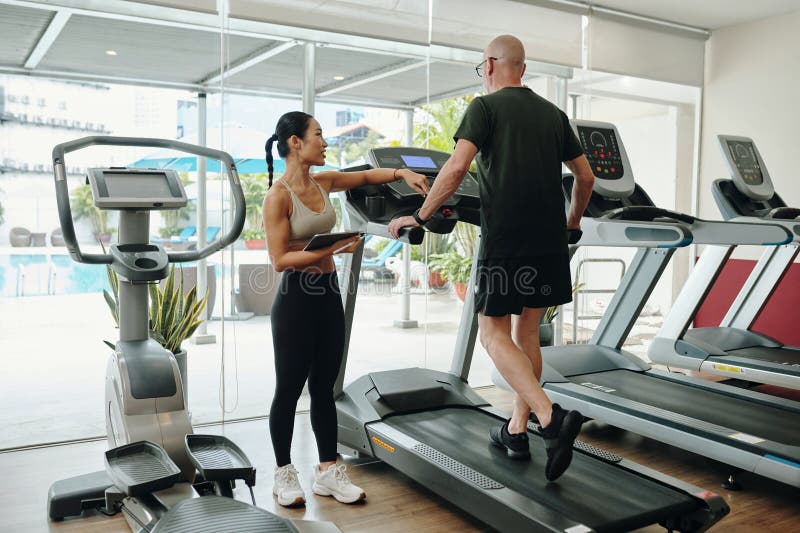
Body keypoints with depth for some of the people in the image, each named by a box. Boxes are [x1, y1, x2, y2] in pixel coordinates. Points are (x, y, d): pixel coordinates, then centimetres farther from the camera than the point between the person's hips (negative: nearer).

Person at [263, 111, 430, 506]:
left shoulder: (323, 183, 7)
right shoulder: (278, 196, -13)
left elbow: (366, 175, 22)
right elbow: (279, 260, -16)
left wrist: (402, 173, 6)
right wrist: (331, 249, -23)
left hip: (328, 295, 7)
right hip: (296, 298, -7)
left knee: (324, 386, 13)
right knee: (289, 389, 6)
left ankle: (327, 471, 23)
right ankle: (284, 473, 23)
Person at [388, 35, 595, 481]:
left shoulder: (486, 106, -1)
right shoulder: (553, 114, 16)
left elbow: (457, 167, -15)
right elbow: (586, 177, 18)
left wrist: (420, 217, -7)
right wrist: (572, 221, 34)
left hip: (504, 239, -6)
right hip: (549, 242, 6)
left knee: (495, 335, 1)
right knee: (526, 333, 14)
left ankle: (552, 418, -15)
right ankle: (517, 430, 21)